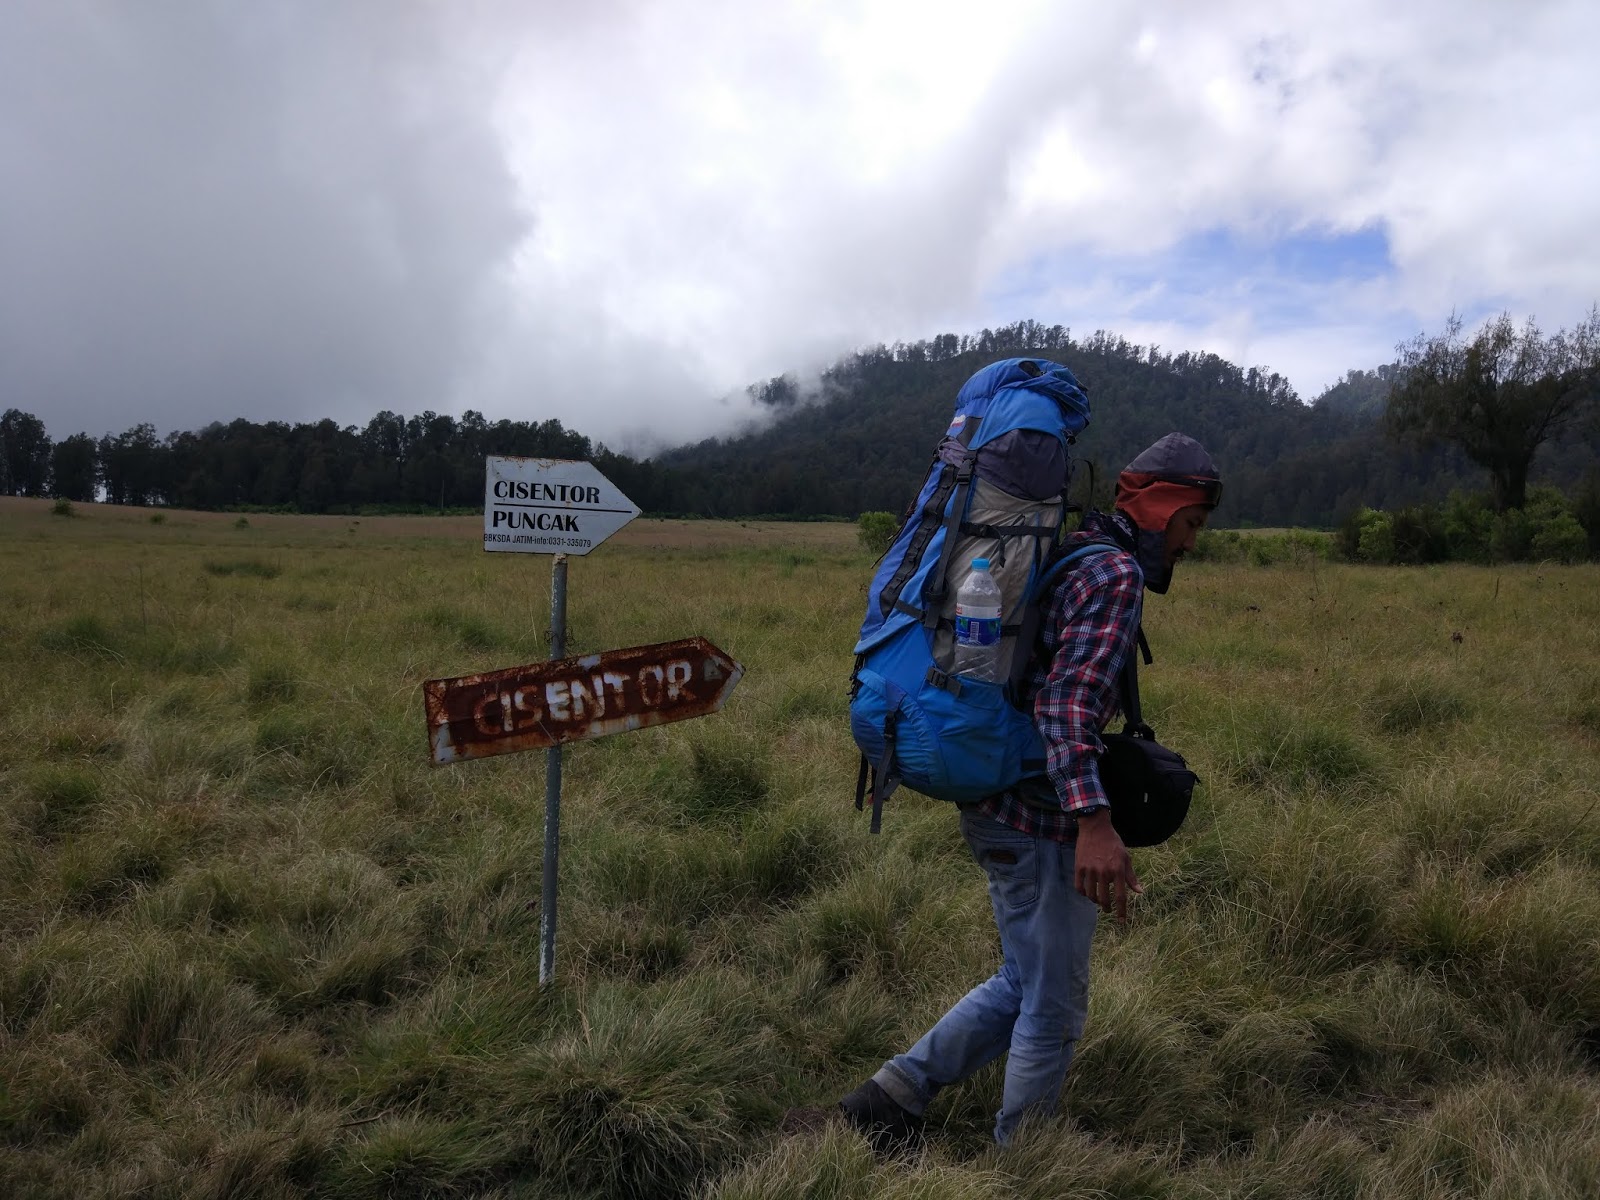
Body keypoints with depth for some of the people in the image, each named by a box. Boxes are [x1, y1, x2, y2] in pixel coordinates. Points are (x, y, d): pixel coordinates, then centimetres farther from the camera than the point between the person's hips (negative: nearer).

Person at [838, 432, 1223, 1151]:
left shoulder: (1067, 558, 14)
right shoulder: (1116, 574, -15)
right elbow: (1066, 702, -27)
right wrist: (1093, 822, -34)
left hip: (999, 807, 10)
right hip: (1042, 822, -10)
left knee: (1021, 986, 22)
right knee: (1053, 1010, 8)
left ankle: (893, 1095, 20)